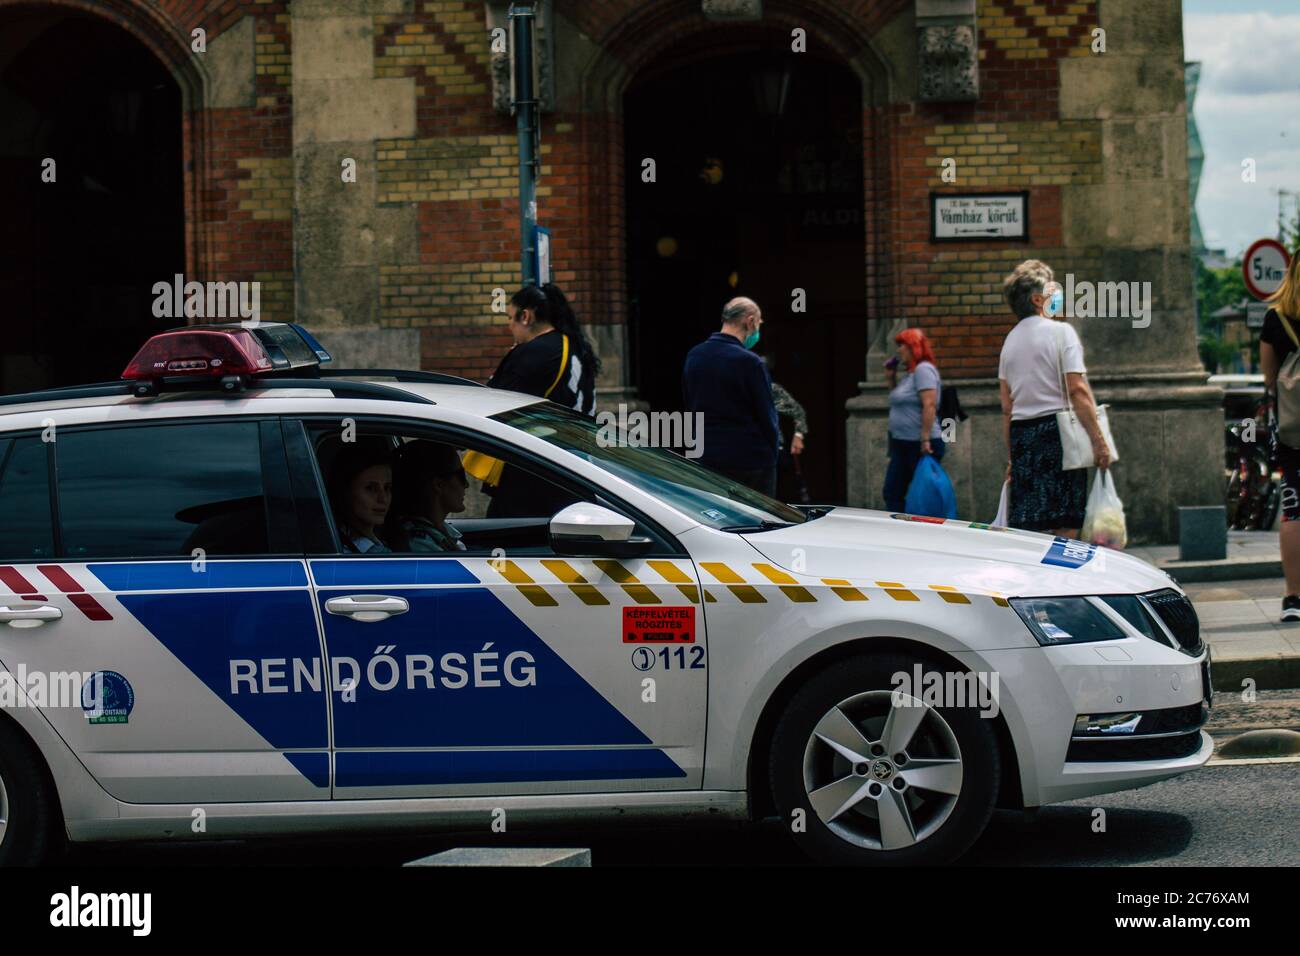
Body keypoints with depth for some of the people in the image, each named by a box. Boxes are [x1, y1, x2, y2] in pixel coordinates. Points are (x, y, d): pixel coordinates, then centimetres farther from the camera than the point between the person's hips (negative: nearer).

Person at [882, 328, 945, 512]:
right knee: (892, 494, 6)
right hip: (902, 444, 10)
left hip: (920, 446, -10)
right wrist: (891, 379, 14)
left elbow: (929, 405, -21)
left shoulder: (923, 369, -12)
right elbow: (899, 401, 26)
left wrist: (925, 439, -26)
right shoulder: (910, 373, 17)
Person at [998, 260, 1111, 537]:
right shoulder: (1061, 331, -5)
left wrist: (1012, 455, 20)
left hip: (1021, 434, 6)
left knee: (1024, 528, 6)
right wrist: (1098, 440, -13)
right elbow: (1077, 390, -14)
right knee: (1065, 526, -4)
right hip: (1056, 431, -6)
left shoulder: (1010, 339, 14)